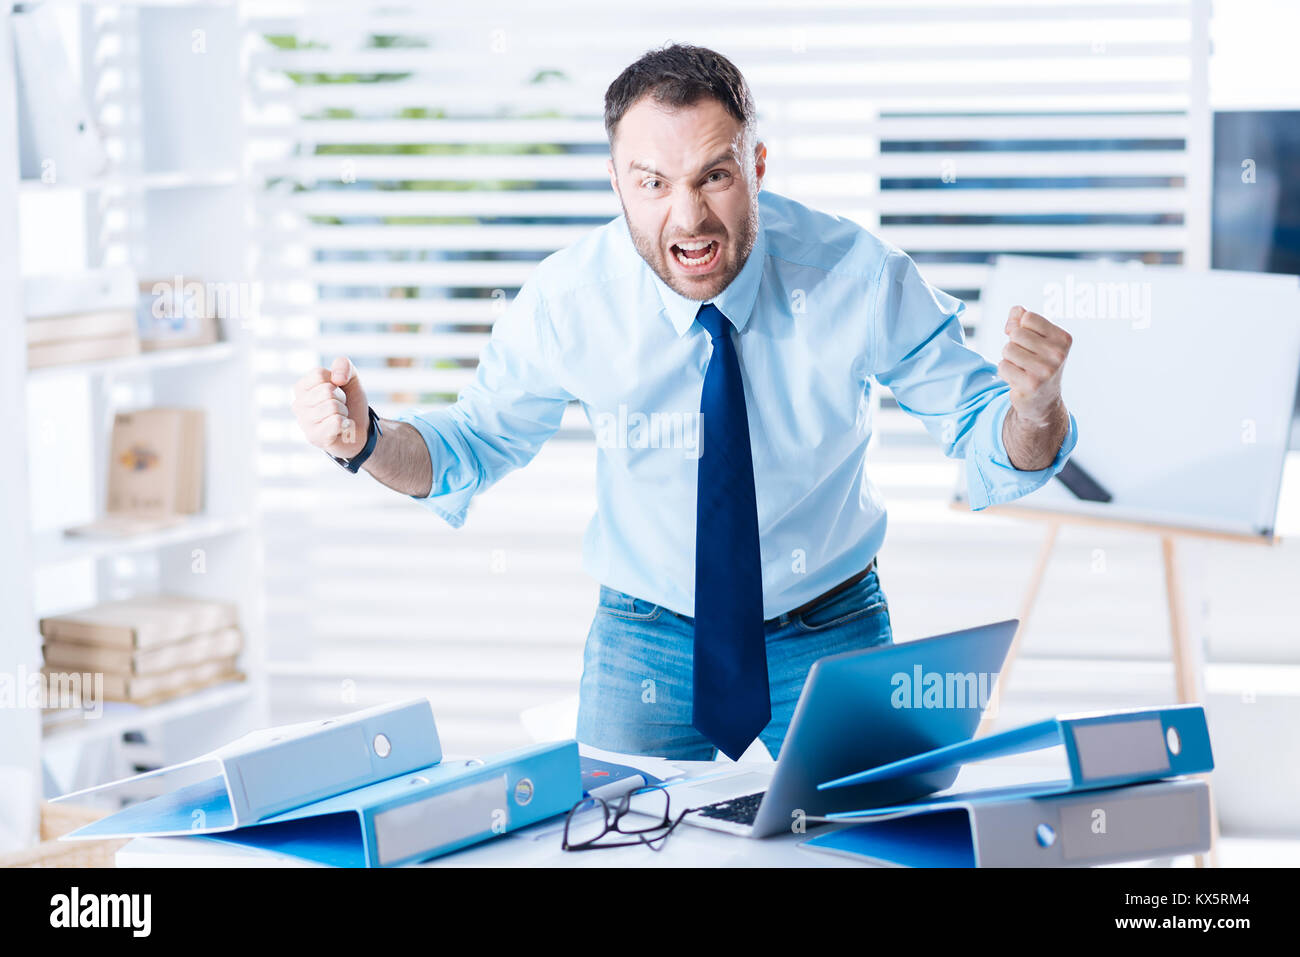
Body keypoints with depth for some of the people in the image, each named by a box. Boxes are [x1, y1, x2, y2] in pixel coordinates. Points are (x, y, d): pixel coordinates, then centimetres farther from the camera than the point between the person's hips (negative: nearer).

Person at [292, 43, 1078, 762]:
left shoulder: (863, 279, -20)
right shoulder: (567, 301, -19)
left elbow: (992, 446, -12)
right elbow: (476, 444, -2)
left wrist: (1033, 404, -37)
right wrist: (365, 440, -24)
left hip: (831, 639, 0)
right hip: (647, 636, 0)